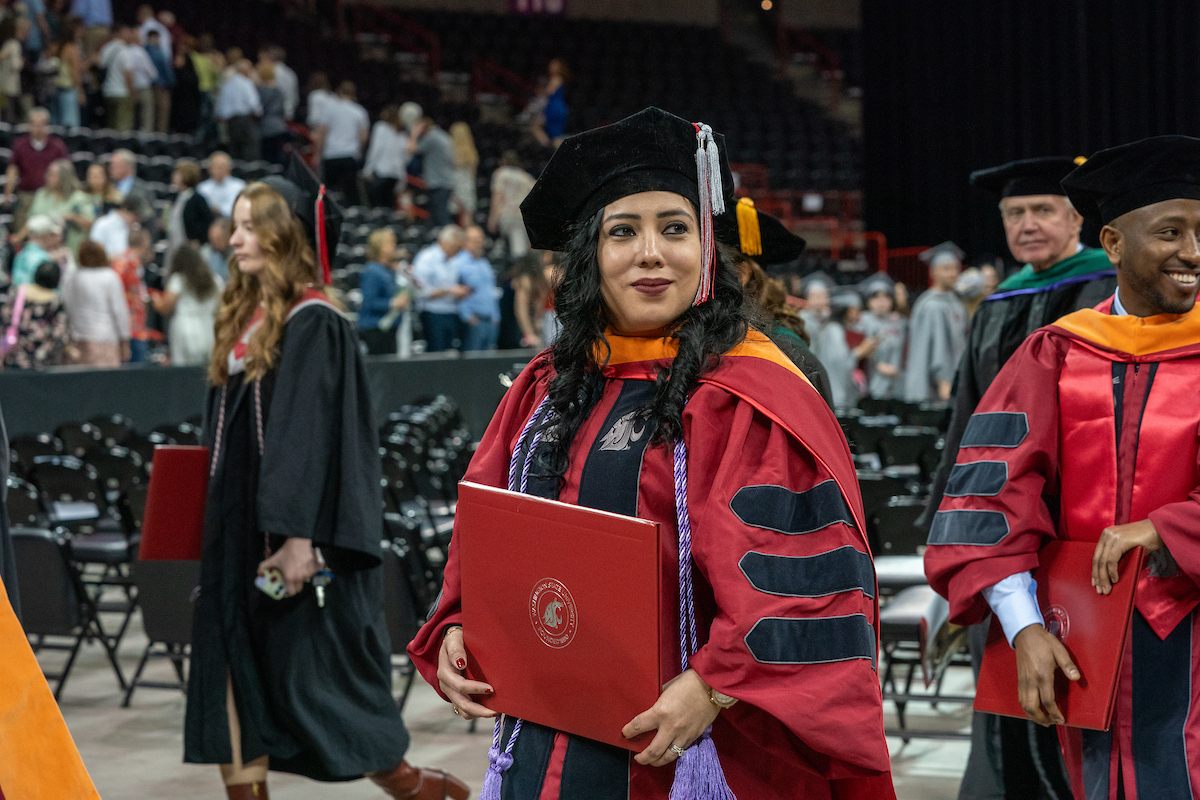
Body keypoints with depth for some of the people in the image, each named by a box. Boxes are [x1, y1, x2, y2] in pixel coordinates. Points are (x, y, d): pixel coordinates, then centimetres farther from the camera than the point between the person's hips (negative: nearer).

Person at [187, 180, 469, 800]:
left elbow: (309, 435, -19)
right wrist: (215, 527, 18)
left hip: (292, 536, -8)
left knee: (314, 674, -1)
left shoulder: (312, 323, -13)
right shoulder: (243, 318, 12)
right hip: (239, 529, 8)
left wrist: (298, 537, -23)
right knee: (237, 672, 5)